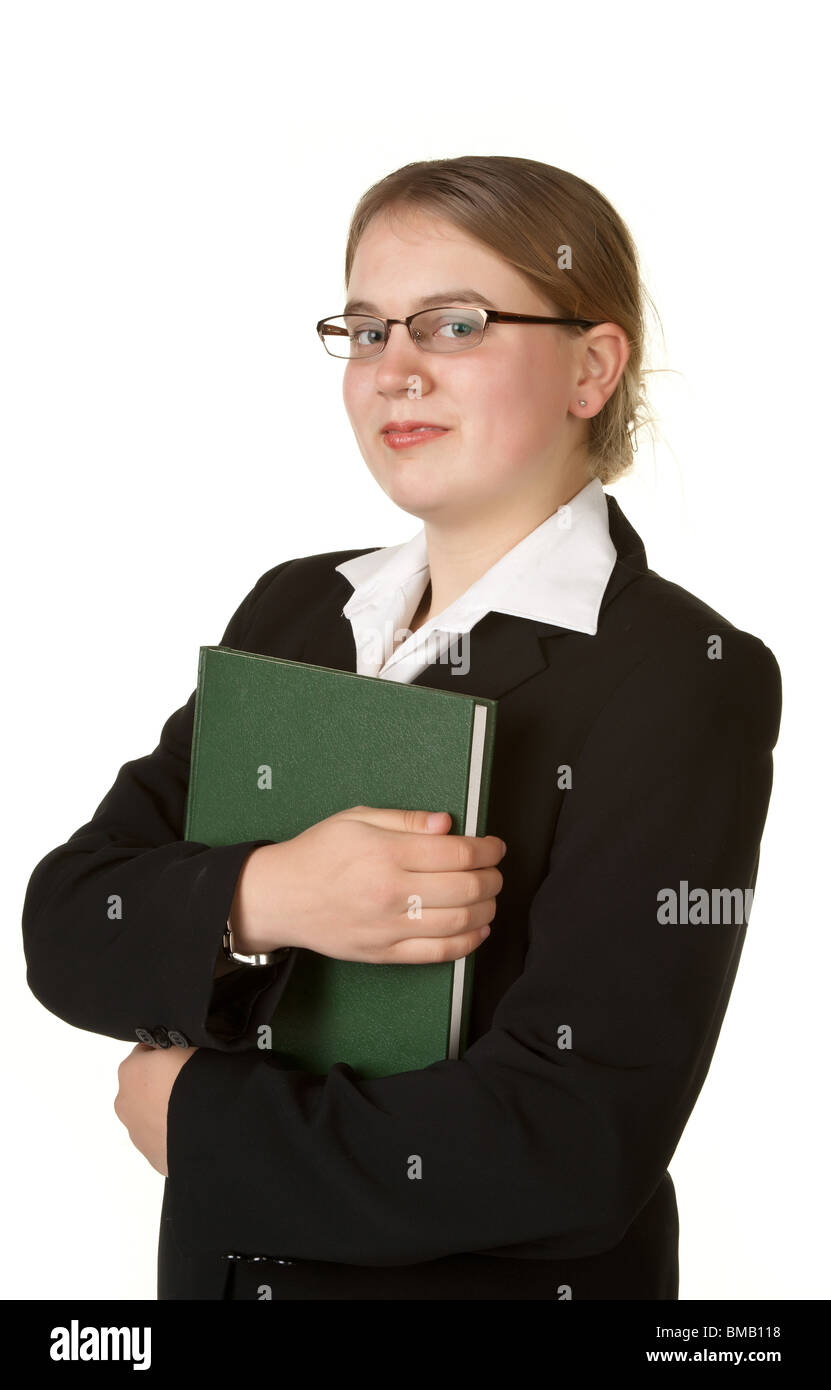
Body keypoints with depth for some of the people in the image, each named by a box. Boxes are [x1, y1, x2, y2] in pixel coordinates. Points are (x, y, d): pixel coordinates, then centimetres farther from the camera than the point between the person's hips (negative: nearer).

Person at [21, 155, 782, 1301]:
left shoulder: (685, 679, -17)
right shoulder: (292, 611, 2)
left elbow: (573, 1147, -25)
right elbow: (65, 929, -4)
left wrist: (193, 1115, -15)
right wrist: (256, 901, -24)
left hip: (495, 1279, -5)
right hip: (218, 1267, 5)